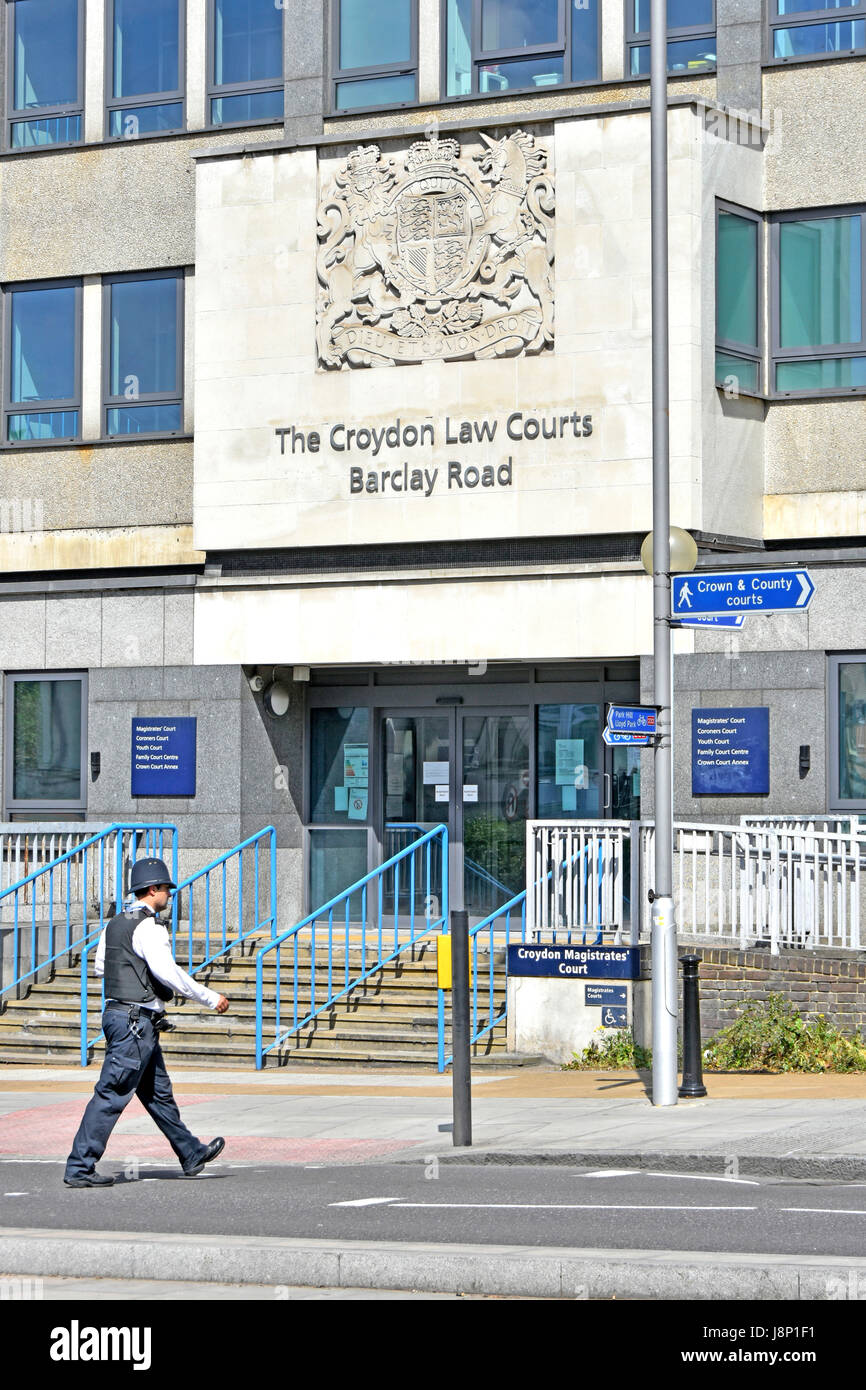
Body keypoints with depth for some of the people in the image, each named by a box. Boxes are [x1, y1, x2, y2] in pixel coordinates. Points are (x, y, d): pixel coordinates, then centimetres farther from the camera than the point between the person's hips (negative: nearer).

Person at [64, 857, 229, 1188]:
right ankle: (79, 1167, -6)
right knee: (112, 1095, -7)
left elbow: (100, 965, 23)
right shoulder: (149, 927, -16)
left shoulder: (115, 925, 12)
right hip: (137, 1021, -10)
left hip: (116, 1012, 10)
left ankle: (192, 1154, 30)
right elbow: (166, 971, -25)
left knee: (158, 1092, 18)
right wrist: (210, 998, -18)